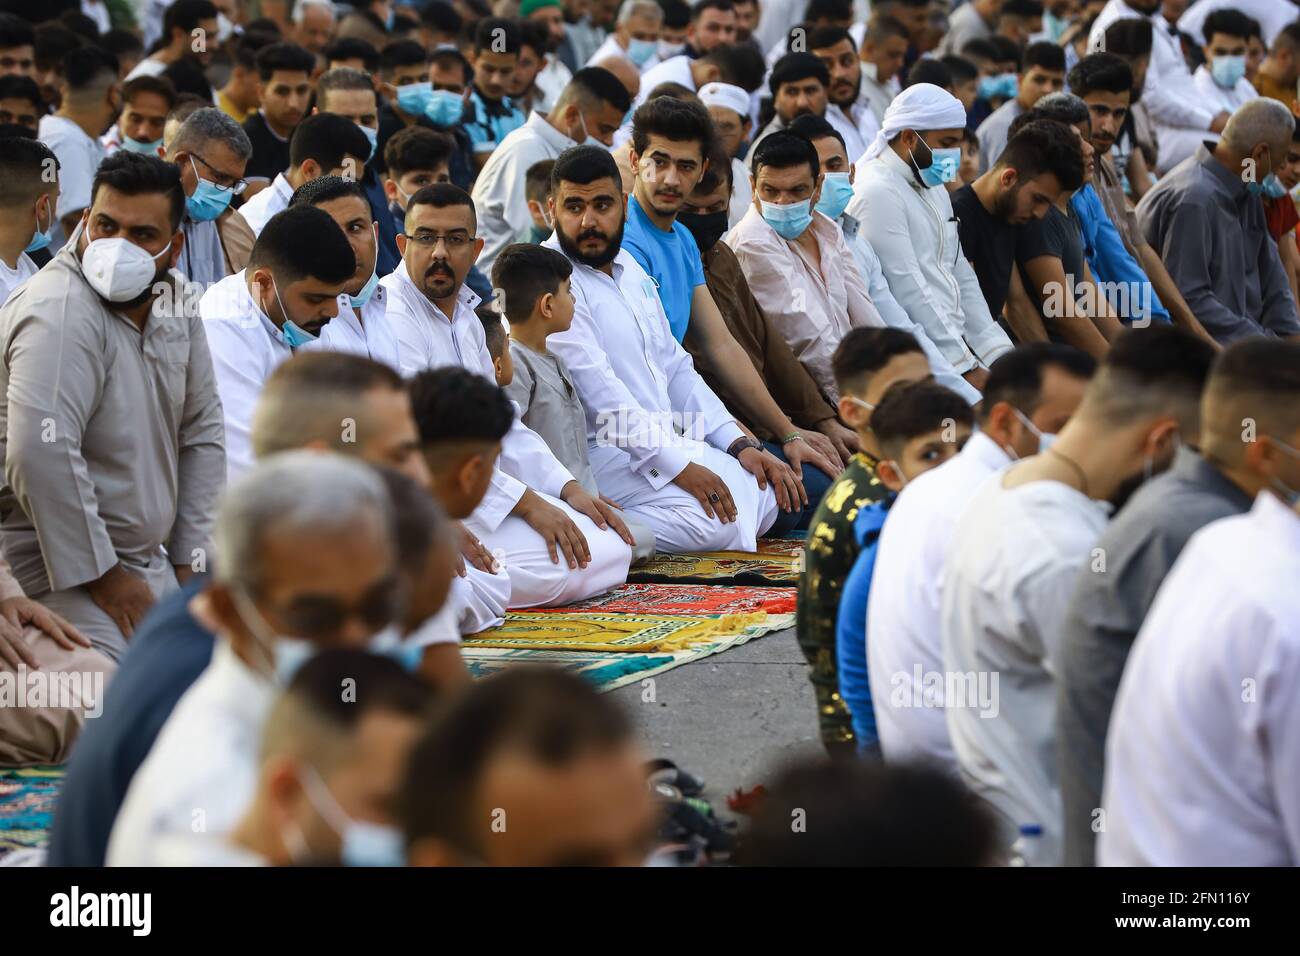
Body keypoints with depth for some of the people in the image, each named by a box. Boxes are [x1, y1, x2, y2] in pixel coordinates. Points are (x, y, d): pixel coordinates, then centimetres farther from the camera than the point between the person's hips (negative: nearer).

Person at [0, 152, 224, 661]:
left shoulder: (170, 302, 7)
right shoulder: (59, 312, -19)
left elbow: (201, 432, 15)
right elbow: (42, 453, -28)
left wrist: (190, 563, 9)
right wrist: (102, 577, -21)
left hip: (149, 564, 8)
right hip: (65, 577, -8)